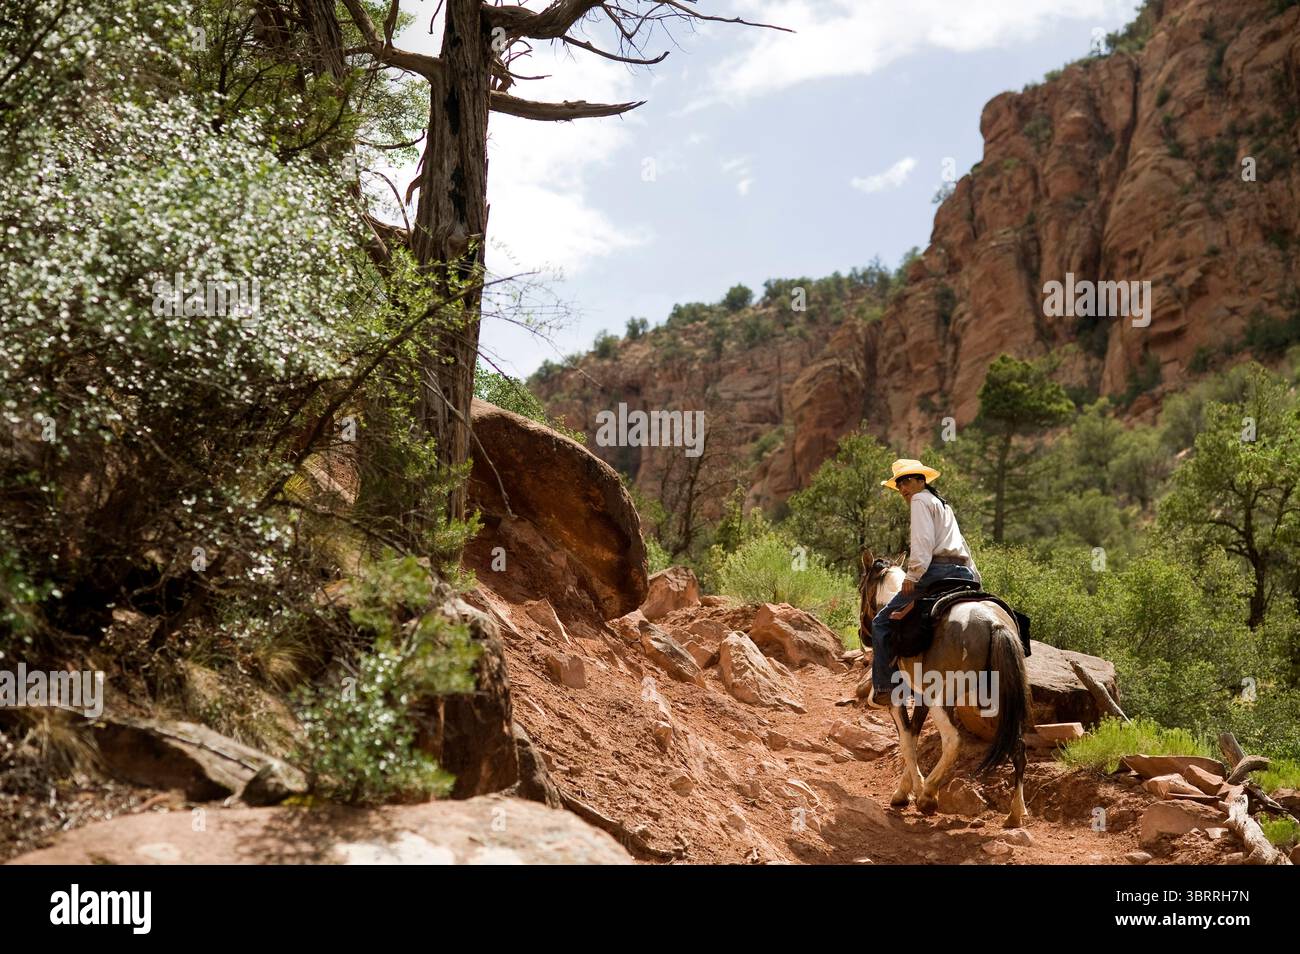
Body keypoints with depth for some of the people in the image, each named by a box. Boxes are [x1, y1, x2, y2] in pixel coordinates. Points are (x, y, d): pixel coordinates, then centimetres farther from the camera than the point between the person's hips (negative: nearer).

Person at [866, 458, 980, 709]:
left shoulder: (921, 500, 4)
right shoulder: (944, 505, 32)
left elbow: (923, 541, -11)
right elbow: (962, 547, 28)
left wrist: (912, 576, -16)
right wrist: (974, 579, 24)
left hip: (938, 571, -9)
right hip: (966, 575, 9)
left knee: (883, 622, -3)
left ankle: (885, 688, -8)